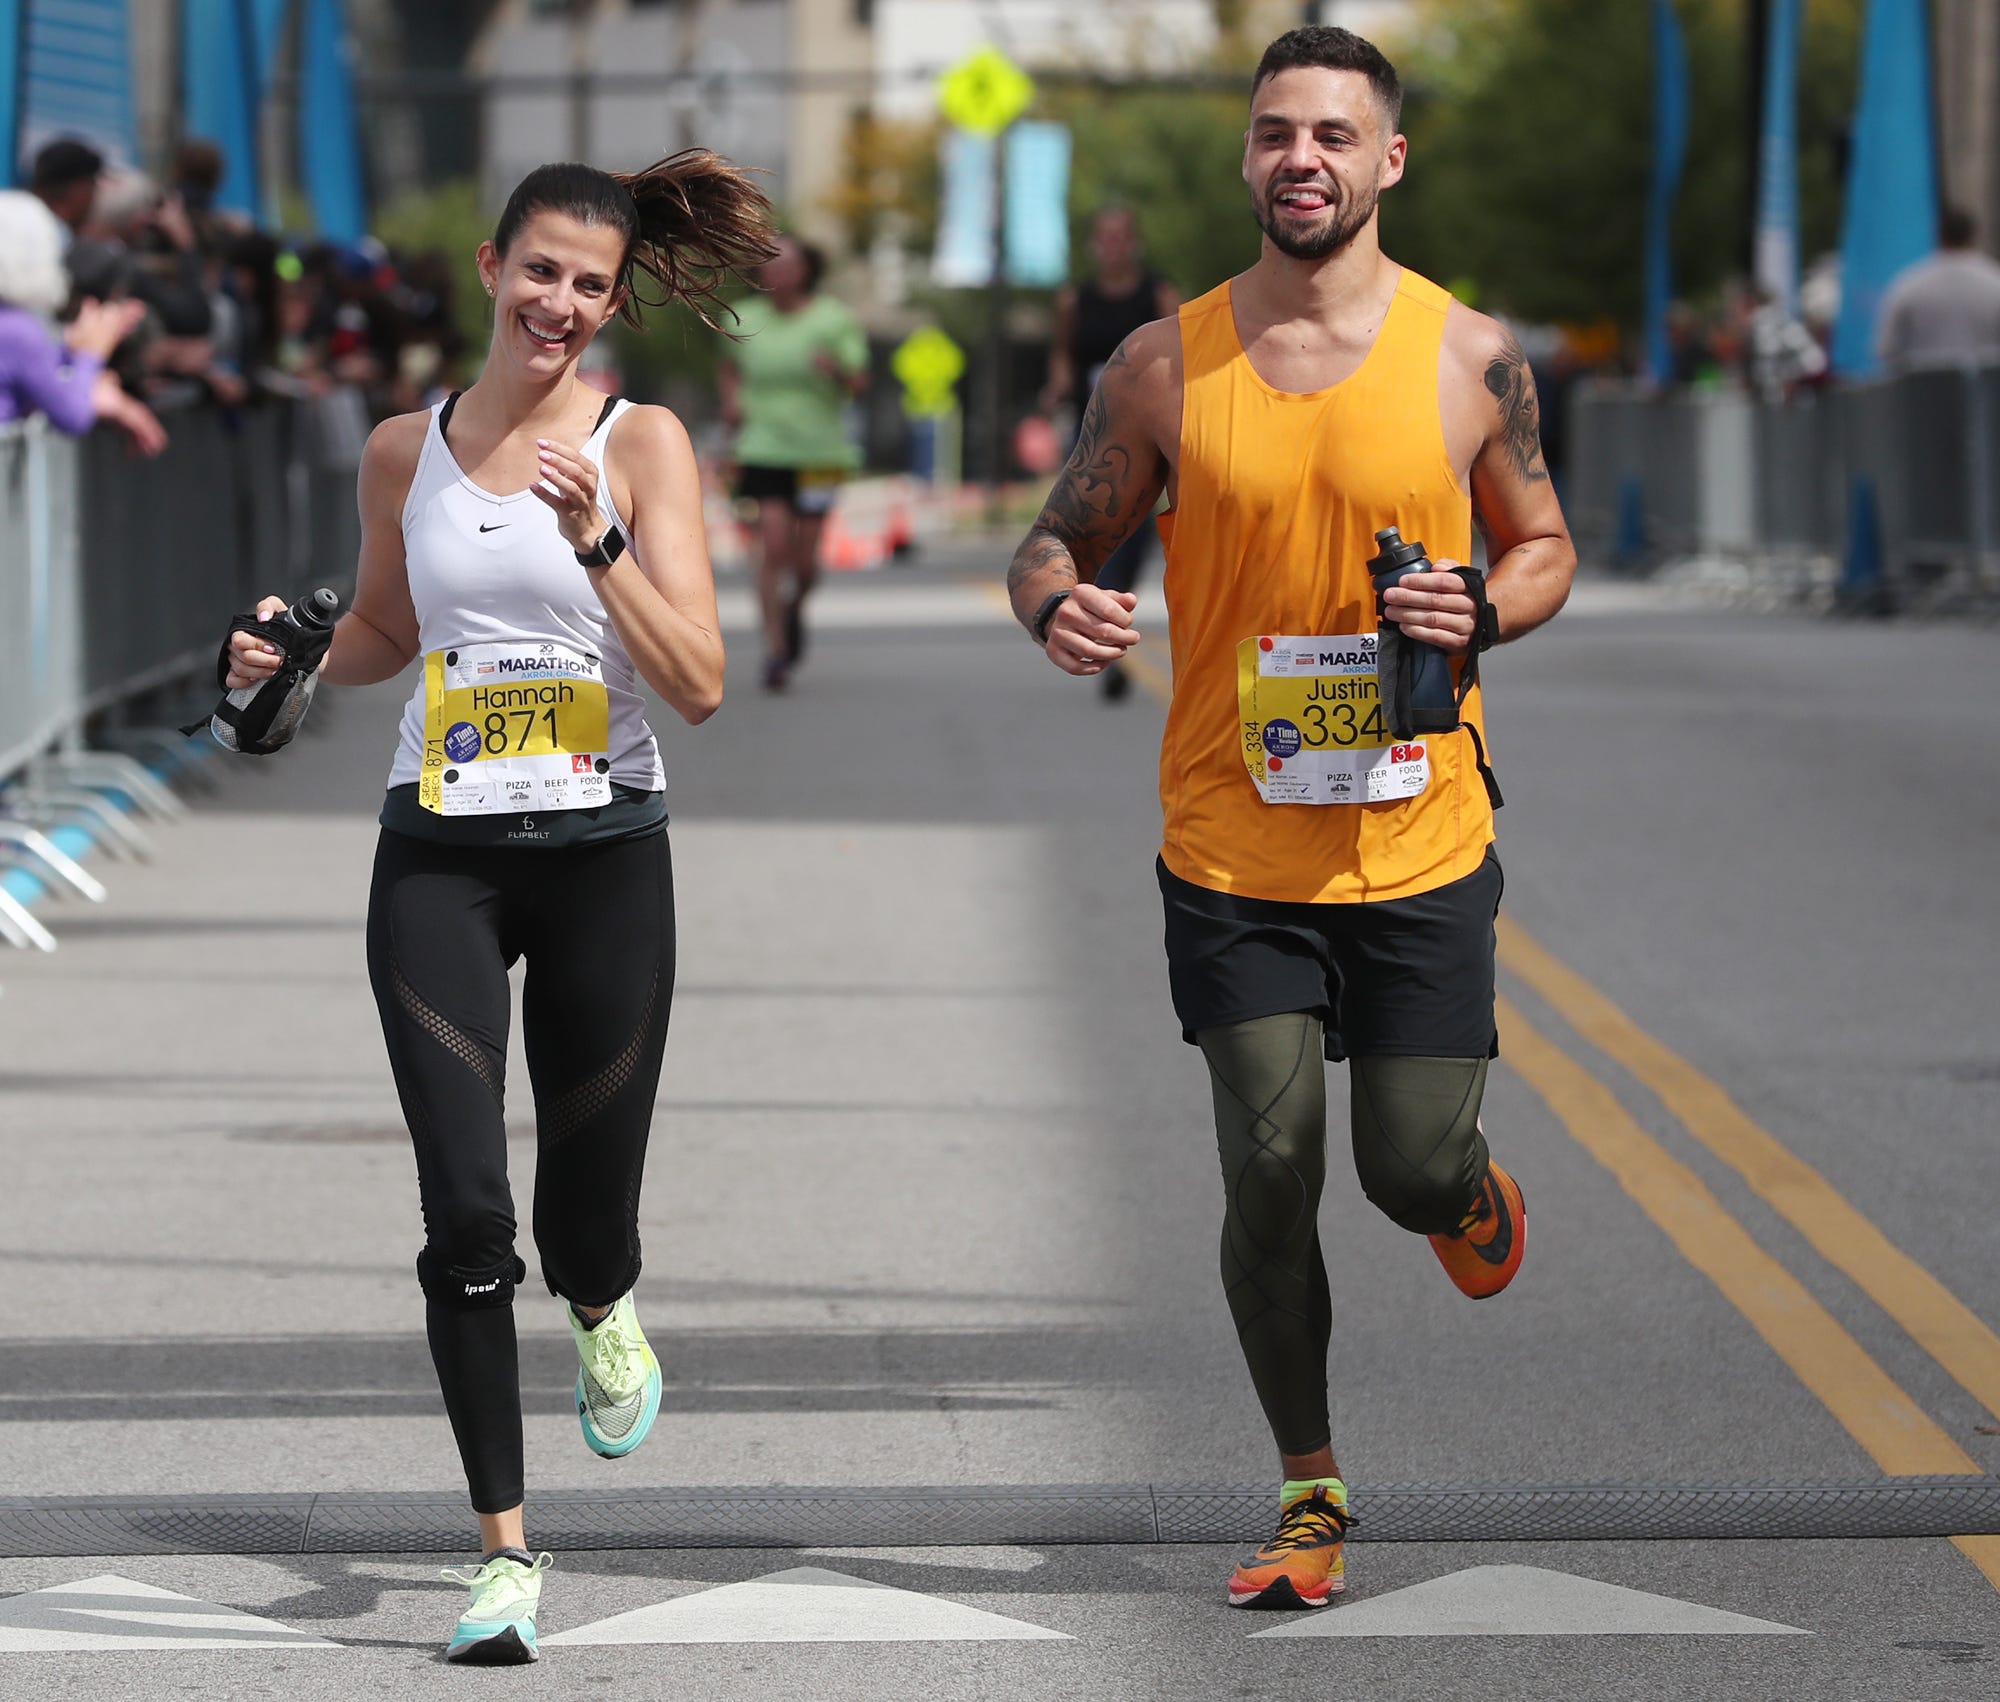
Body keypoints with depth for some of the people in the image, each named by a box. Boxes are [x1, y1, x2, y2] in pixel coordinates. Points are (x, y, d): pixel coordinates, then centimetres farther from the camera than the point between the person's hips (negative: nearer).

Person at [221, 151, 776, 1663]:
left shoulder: (641, 443, -3)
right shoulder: (407, 449, 5)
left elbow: (698, 687, -10)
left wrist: (597, 542, -22)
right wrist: (292, 652, 1)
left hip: (605, 854, -1)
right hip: (441, 856, 1)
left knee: (585, 1213, 6)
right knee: (465, 1211, -9)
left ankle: (605, 1312, 45)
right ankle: (505, 1548, 0)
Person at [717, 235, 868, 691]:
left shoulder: (834, 320, -2)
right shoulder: (747, 320, 5)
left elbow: (859, 384, -4)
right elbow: (732, 366, 24)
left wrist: (837, 369, -25)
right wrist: (732, 400, 5)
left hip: (819, 451, 0)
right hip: (764, 447, 0)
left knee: (804, 557, 4)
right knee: (773, 547, -12)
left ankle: (795, 609, 38)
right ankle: (775, 651, -8)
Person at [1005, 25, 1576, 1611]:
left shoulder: (1472, 356, -1)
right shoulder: (1166, 364, -1)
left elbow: (1544, 547, 10)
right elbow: (1060, 538, 7)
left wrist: (1483, 612, -12)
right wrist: (1057, 605, -16)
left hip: (1419, 843, 0)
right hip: (1233, 845, 0)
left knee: (1413, 1176, 2)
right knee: (1269, 1174, -5)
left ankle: (1472, 1189, 42)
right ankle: (1310, 1499, 12)